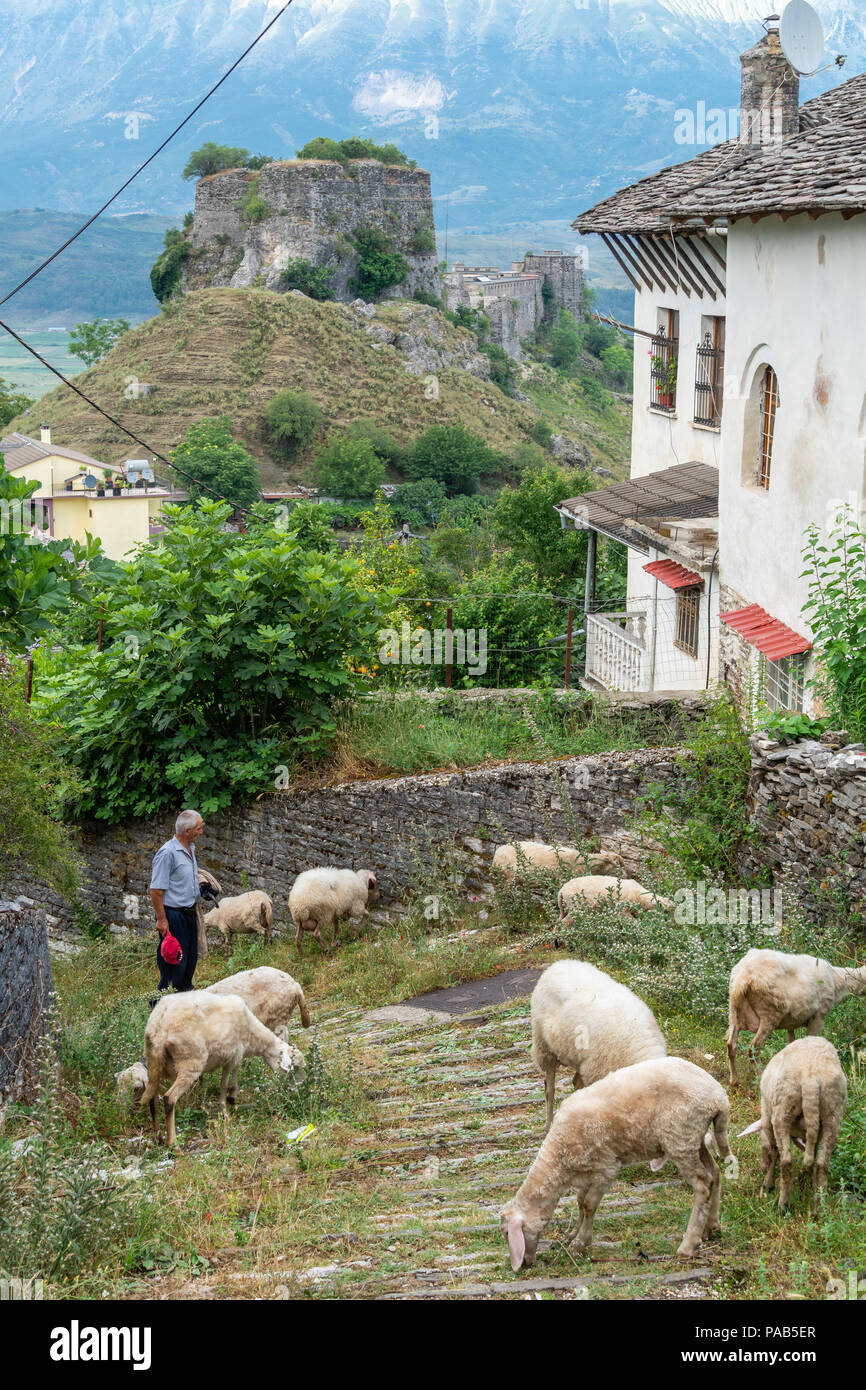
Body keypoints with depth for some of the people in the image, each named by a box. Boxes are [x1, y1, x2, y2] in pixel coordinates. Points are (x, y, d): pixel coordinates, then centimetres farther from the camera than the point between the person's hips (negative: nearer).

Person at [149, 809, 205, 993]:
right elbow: (156, 890, -19)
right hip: (173, 915, -9)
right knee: (174, 962, -5)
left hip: (189, 914, 9)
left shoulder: (190, 849, 10)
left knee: (190, 959, 15)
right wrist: (161, 919, -19)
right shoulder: (168, 853, -19)